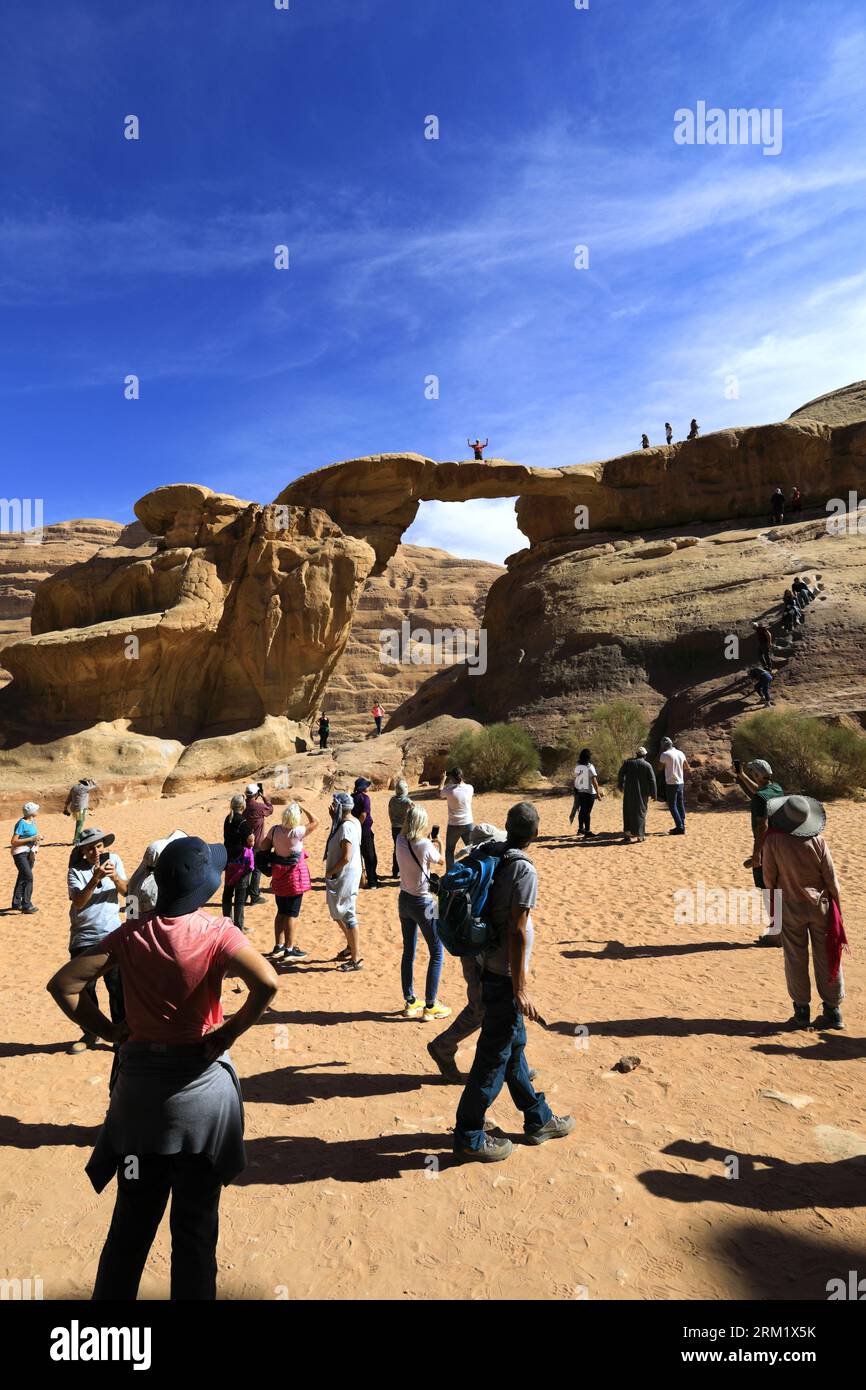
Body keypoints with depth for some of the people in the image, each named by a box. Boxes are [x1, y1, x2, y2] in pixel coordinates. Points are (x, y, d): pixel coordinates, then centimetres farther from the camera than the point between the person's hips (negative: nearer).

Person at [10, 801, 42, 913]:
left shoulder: (32, 822, 7)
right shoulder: (21, 823, -17)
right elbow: (14, 841, -20)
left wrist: (38, 838, -1)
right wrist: (31, 839, -24)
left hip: (29, 852, 9)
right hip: (20, 853, -9)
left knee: (22, 878, 16)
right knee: (28, 877, -14)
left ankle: (16, 904, 28)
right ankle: (26, 906, -9)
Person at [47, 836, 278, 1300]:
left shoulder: (131, 934, -5)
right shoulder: (216, 933, -17)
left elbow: (64, 985, -5)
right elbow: (267, 983, -30)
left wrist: (111, 1032, 1)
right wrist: (230, 1033, -15)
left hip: (139, 1081, 4)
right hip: (199, 1081, -3)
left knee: (132, 1219, 22)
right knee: (195, 1224, 13)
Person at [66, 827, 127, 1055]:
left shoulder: (114, 860, -1)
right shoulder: (76, 870, -5)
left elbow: (127, 891, -8)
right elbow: (79, 901, -20)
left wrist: (115, 877, -26)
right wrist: (96, 878, -32)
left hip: (112, 936, 0)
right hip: (83, 939, 0)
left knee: (118, 987, 2)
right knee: (84, 987, 11)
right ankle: (91, 1033, 29)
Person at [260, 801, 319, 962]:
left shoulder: (275, 830, -6)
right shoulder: (297, 832, -21)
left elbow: (263, 847, 5)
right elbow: (315, 821, -12)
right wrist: (302, 807, -9)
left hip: (279, 875, 6)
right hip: (295, 875, -6)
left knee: (281, 912, 17)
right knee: (292, 914, 3)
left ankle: (278, 947, 25)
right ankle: (290, 950, 7)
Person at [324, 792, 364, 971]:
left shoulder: (346, 827, -24)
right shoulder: (353, 821, 6)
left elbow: (346, 857, -26)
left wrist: (330, 872, -14)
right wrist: (334, 818, 6)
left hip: (344, 876, -10)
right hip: (345, 874, 10)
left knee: (346, 915, -1)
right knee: (339, 912, 22)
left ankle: (356, 958, 9)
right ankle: (351, 946, 36)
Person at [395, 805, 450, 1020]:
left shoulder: (400, 841, -8)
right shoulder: (425, 845, -22)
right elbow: (440, 860, -2)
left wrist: (430, 844, 13)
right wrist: (439, 845, 15)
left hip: (404, 899, 6)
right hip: (423, 903, -6)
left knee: (408, 952, 17)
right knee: (437, 953, 8)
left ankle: (410, 1002, 27)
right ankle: (430, 1006, 11)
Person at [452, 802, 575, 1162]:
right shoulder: (524, 870, -21)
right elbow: (517, 932, -22)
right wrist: (520, 989, -18)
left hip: (491, 968, 9)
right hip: (505, 976, -9)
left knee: (514, 1046, 20)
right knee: (494, 1057, 5)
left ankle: (538, 1119, 37)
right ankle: (469, 1137, 18)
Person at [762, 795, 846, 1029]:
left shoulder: (773, 841, -16)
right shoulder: (817, 841, -12)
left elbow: (769, 878, -8)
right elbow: (831, 879, -6)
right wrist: (837, 910, 7)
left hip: (790, 908, -1)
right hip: (820, 905, 1)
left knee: (796, 960, 10)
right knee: (826, 958, 12)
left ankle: (802, 1010, 18)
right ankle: (833, 1010, 20)